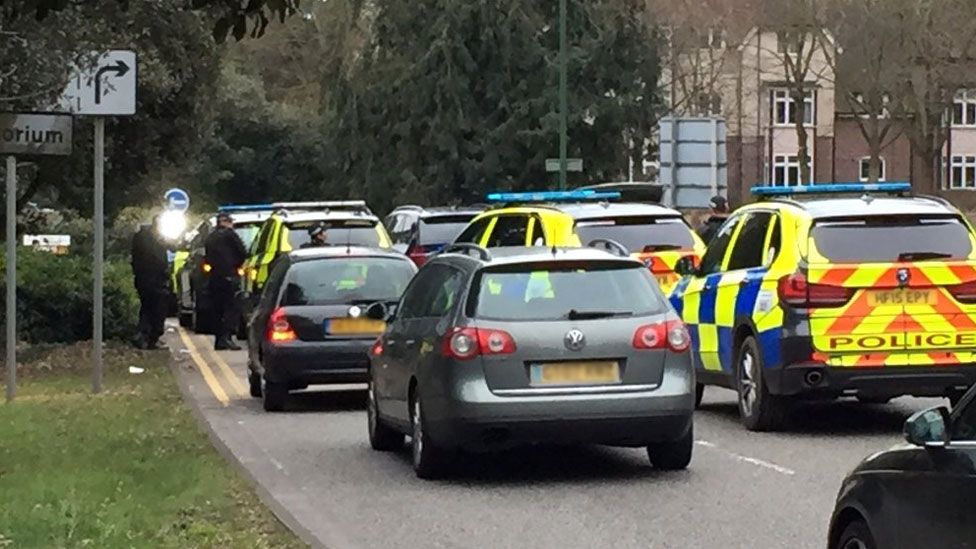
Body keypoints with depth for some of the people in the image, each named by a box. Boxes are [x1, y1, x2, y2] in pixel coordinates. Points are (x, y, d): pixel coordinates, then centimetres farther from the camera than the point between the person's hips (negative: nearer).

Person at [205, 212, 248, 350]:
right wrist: (237, 265, 10)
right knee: (232, 308, -8)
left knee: (218, 309, 13)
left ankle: (218, 340, 12)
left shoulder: (210, 237, 17)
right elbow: (243, 253, -5)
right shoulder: (229, 234, -4)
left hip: (214, 276, 7)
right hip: (229, 275, -7)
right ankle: (226, 337, -23)